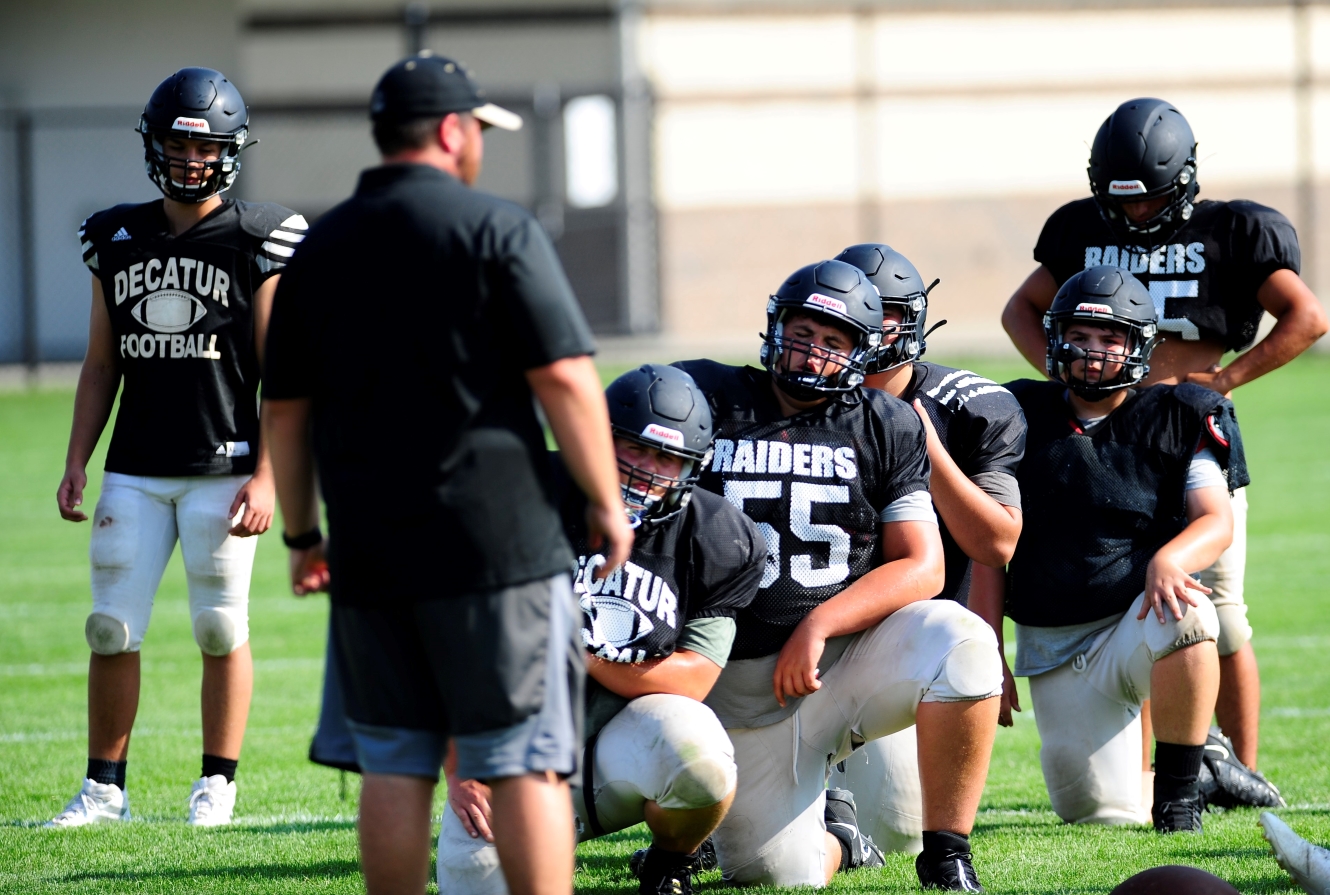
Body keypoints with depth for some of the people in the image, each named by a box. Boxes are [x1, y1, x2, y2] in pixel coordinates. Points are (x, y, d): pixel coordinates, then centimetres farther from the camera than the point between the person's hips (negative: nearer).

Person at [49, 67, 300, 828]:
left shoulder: (255, 244, -3)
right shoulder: (118, 241, 10)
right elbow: (101, 365, 15)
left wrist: (266, 475, -11)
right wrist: (77, 462, 8)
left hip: (222, 466, -4)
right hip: (135, 471, 4)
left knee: (222, 628, 2)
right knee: (113, 628, 0)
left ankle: (218, 785, 12)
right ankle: (105, 786, 8)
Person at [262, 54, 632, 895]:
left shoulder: (319, 249, 11)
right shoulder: (497, 229, -5)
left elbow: (286, 408, 14)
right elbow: (565, 378, -9)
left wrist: (303, 533, 22)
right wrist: (607, 504, -1)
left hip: (368, 549, 5)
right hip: (497, 542, -5)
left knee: (395, 765, 8)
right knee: (527, 762, -2)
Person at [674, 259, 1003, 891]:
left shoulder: (887, 428, 5)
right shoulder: (707, 400, 3)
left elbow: (921, 567, -3)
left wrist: (818, 626, -16)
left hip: (852, 651, 0)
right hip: (745, 686, 0)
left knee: (960, 644, -31)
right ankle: (831, 832, 32)